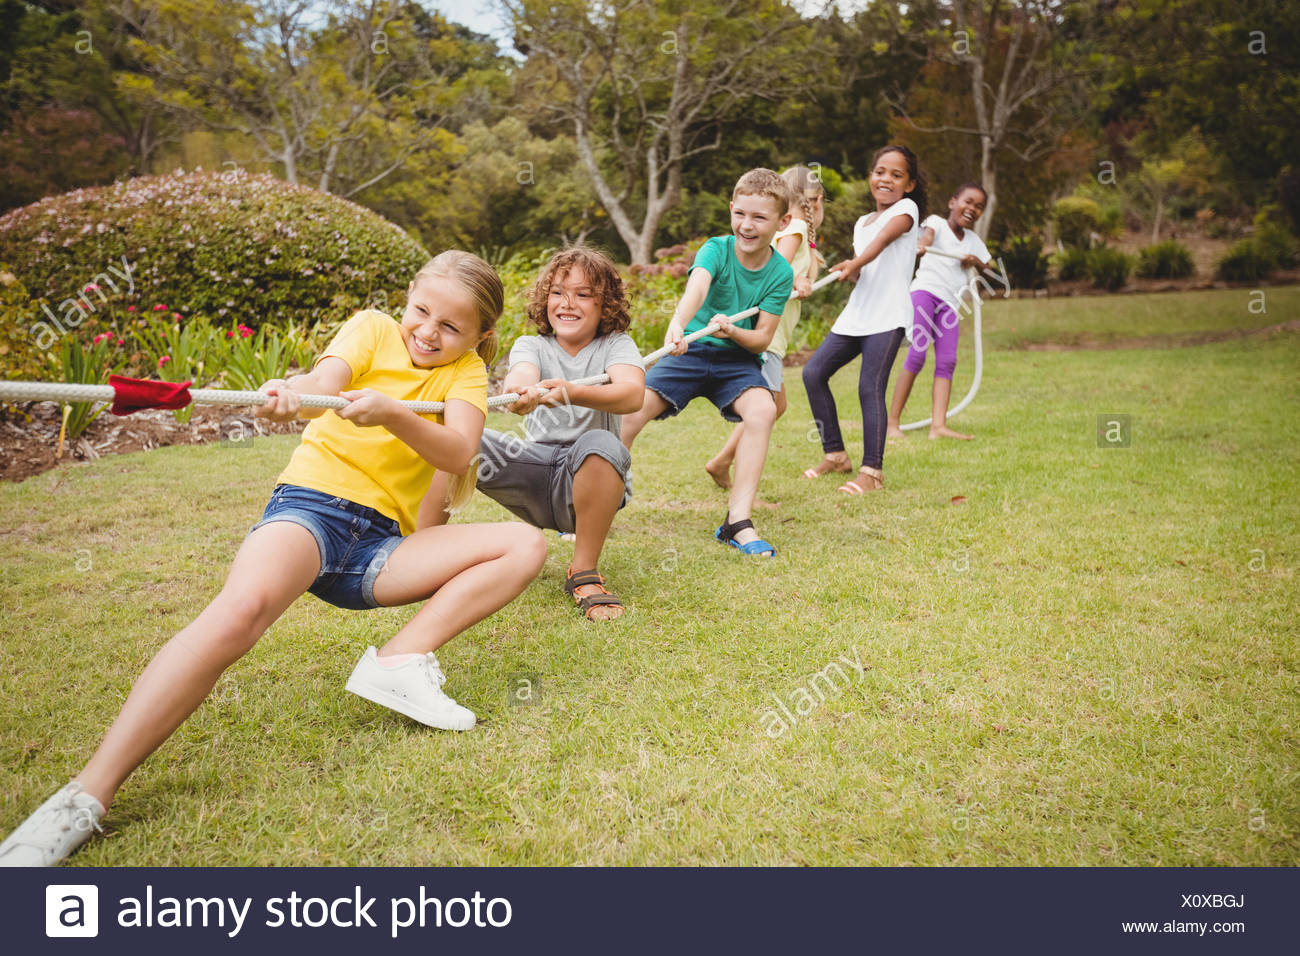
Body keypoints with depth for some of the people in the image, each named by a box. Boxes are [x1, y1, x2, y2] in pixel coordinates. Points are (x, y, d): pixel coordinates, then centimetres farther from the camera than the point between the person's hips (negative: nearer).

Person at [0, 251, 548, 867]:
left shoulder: (466, 371, 9)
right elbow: (324, 383, -17)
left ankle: (400, 662, -21)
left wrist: (392, 414, -31)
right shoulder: (373, 330, 5)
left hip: (380, 548, 4)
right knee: (244, 604, -36)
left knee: (525, 545, -14)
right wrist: (291, 395, -42)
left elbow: (457, 454, -12)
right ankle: (84, 799, -35)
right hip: (312, 503, -3)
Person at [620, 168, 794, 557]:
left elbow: (762, 339, -7)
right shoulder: (716, 249, -10)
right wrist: (677, 324, -53)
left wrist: (732, 331, -30)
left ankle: (738, 520, -24)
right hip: (691, 350, -1)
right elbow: (697, 287, -32)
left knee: (763, 409, -29)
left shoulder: (781, 273, -5)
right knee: (633, 408, -18)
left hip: (738, 358, 1)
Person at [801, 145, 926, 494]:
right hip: (855, 314, 8)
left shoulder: (906, 209, 1)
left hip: (888, 315, -7)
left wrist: (855, 263, -32)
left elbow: (883, 239, -18)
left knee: (870, 387, -16)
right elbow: (859, 273, 15)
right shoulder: (862, 223, 21)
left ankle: (872, 470, -10)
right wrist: (850, 271, -7)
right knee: (813, 373, 1)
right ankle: (835, 454, 12)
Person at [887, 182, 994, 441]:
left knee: (947, 361, -7)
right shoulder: (937, 222, 6)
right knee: (917, 354, -18)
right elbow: (928, 234, -18)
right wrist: (921, 245, -43)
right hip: (925, 291, -6)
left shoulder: (973, 240, 24)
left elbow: (991, 268, 31)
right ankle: (892, 423, -16)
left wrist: (977, 262, 7)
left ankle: (938, 425, -14)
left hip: (949, 302, 6)